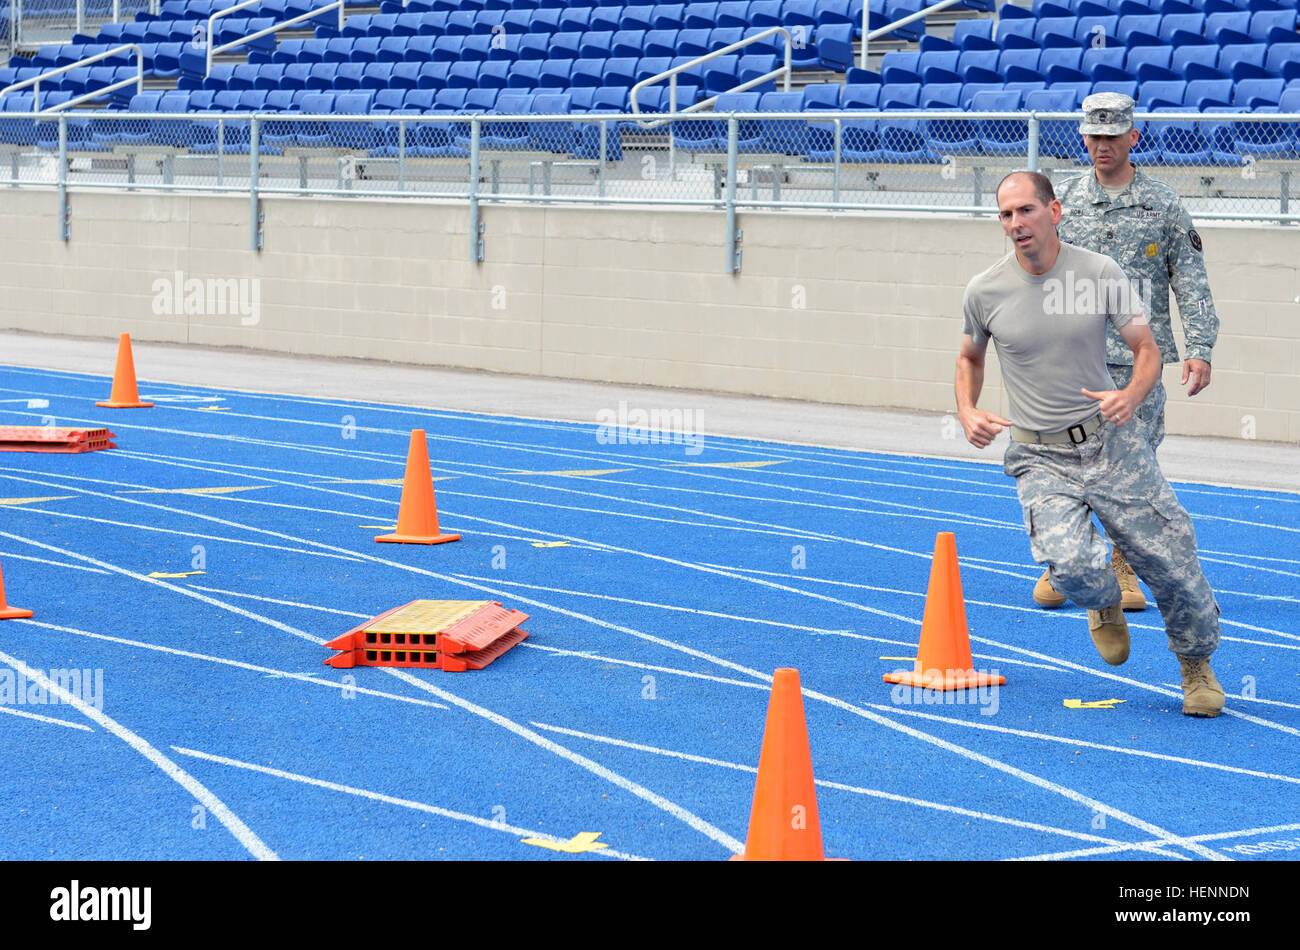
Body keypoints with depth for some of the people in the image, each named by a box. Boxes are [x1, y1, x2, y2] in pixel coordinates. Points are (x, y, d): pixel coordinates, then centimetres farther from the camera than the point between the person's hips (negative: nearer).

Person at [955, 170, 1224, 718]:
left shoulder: (1101, 273, -5)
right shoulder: (984, 291, -3)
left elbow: (1146, 348, 1)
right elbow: (970, 357, 17)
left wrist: (1132, 396, -20)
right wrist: (967, 413, -1)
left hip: (1111, 443, 1)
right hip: (1040, 458, 0)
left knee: (1172, 564, 0)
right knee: (1069, 564, -25)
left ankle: (1197, 667, 29)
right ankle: (1104, 605, 13)